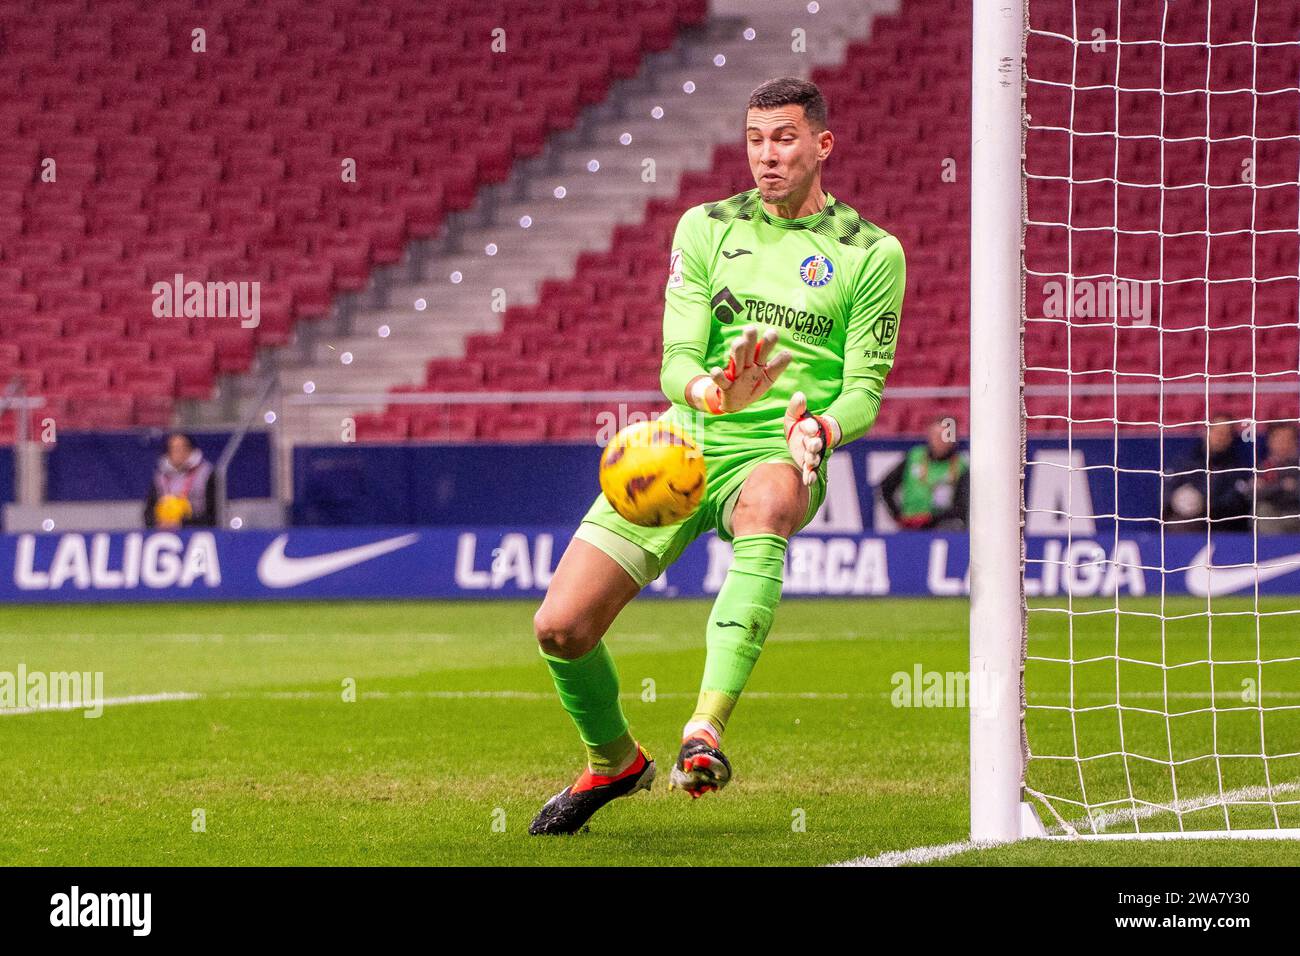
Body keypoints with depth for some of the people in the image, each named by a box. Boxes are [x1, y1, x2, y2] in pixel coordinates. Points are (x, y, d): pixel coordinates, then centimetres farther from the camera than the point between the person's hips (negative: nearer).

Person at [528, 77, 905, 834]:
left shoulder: (870, 253, 3)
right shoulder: (707, 228, 9)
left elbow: (865, 389, 0)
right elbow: (676, 359, 0)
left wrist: (820, 429, -24)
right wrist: (710, 391, -26)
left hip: (776, 456, -3)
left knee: (767, 507, -43)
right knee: (561, 628, -8)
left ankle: (706, 733, -50)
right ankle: (613, 760, 24)